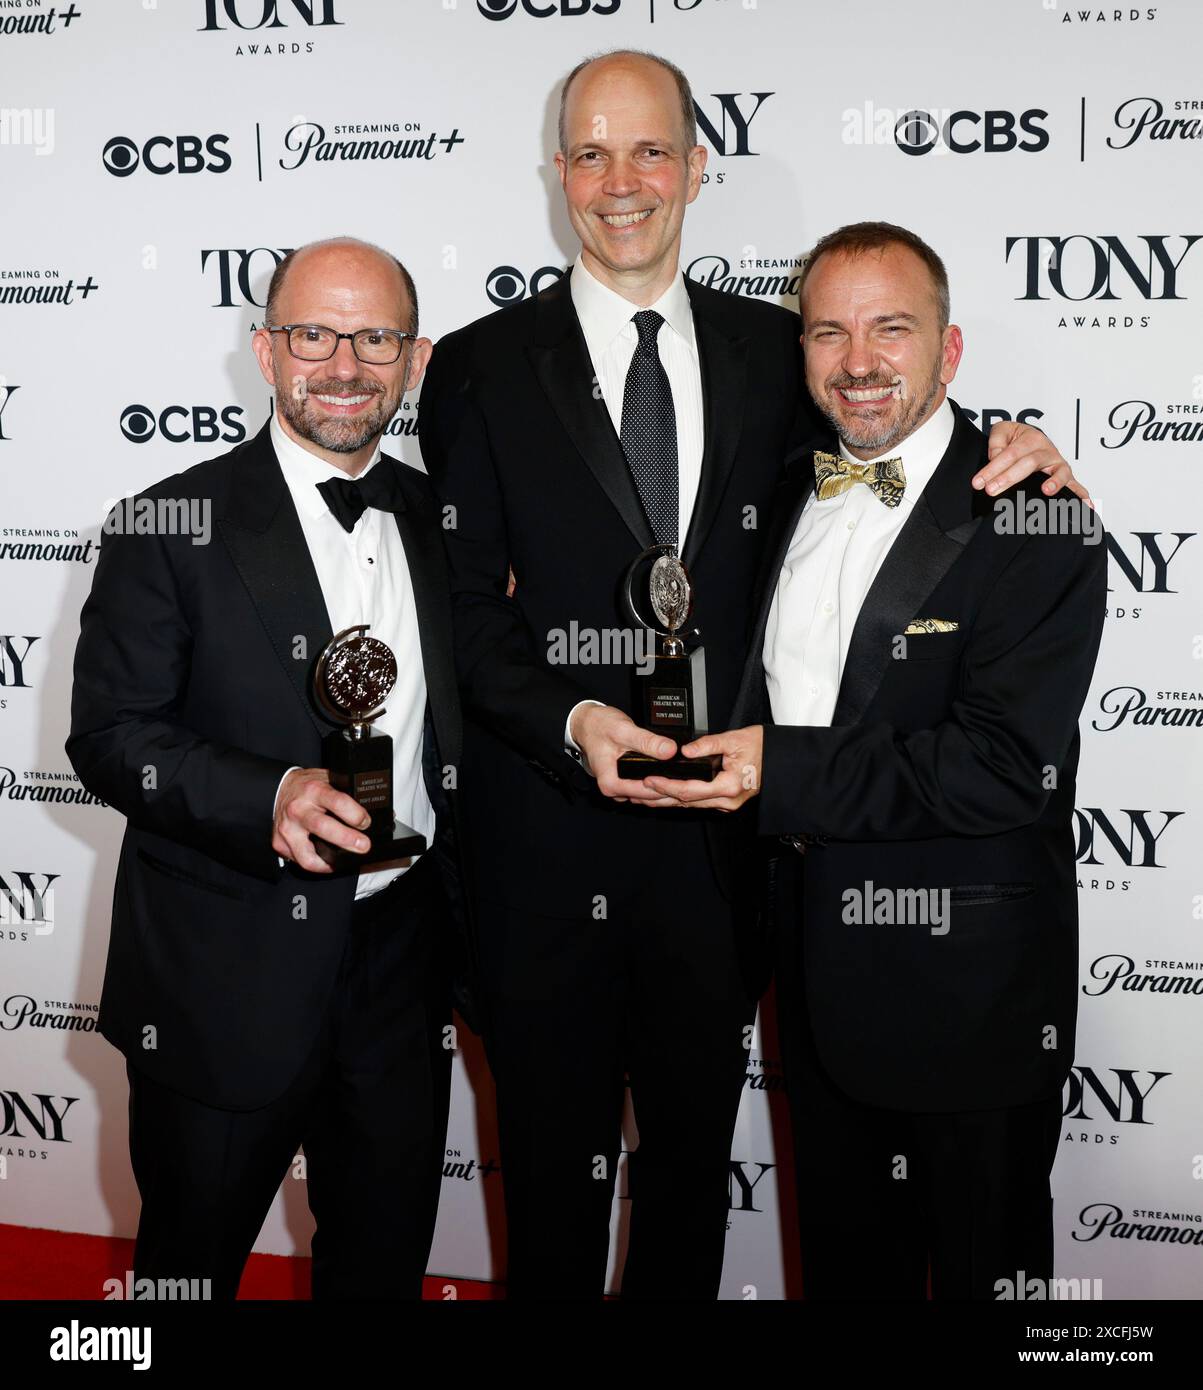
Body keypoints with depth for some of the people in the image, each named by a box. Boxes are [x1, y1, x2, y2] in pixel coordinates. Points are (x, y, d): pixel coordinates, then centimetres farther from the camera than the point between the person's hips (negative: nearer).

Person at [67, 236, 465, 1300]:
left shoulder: (438, 520, 6)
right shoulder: (175, 525, -10)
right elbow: (108, 734, -12)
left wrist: (461, 934, 9)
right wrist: (269, 797, -27)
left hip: (401, 961, 4)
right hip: (228, 981, -4)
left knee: (385, 1260, 19)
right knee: (191, 1261, 16)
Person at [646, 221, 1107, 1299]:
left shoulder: (1035, 521, -17)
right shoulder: (794, 495, 6)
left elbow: (1007, 763, -25)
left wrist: (784, 772, -25)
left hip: (969, 983, -6)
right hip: (818, 966, 6)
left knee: (983, 1263, 15)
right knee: (844, 1256, 24)